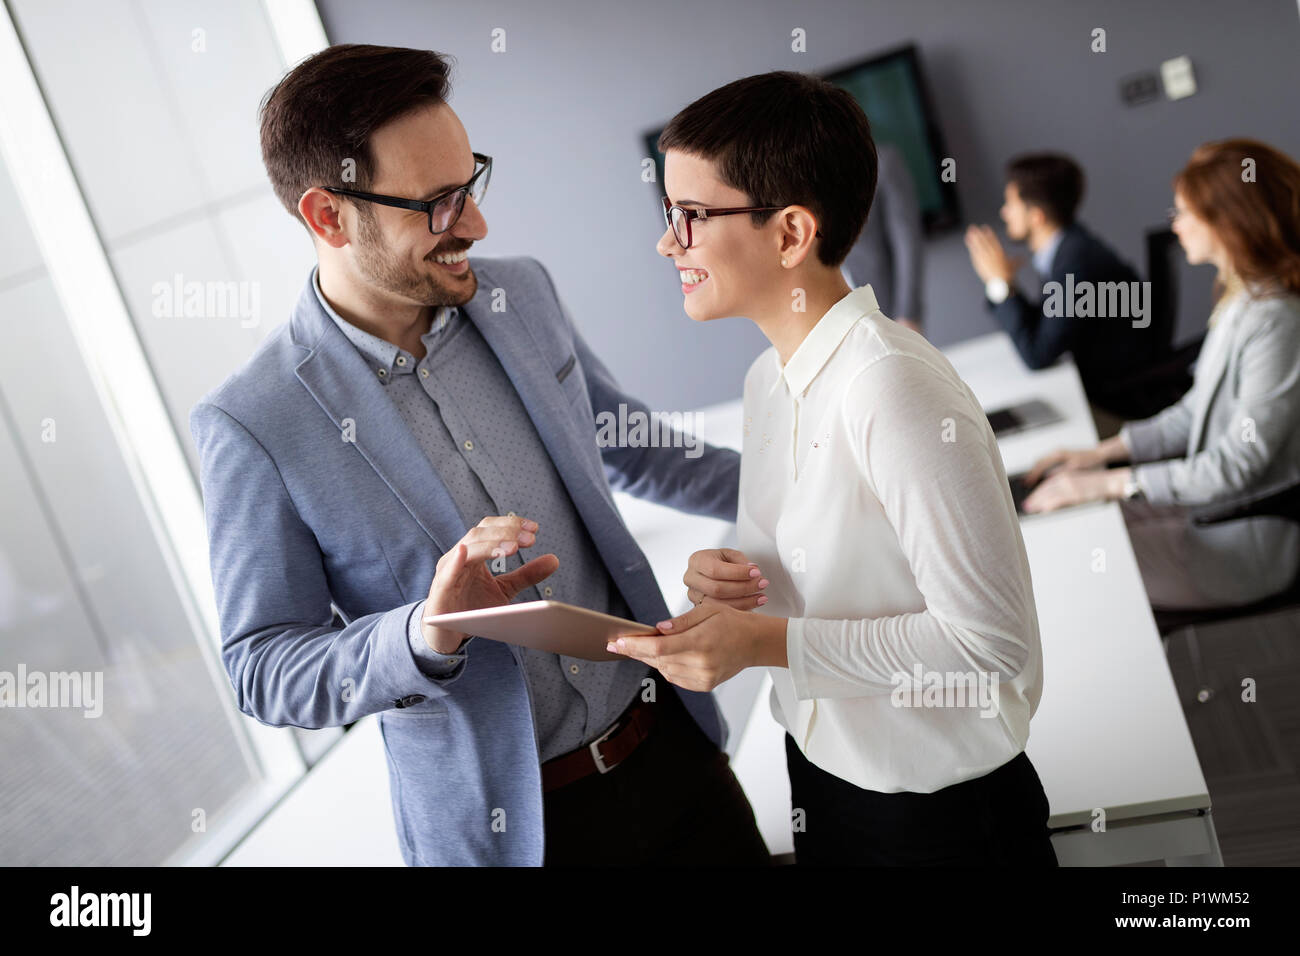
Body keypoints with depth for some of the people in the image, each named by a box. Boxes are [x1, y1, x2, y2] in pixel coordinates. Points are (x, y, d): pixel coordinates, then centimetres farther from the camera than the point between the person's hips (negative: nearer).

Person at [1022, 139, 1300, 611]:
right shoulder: (1239, 299, 5)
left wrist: (1108, 483, -22)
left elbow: (1235, 466, -25)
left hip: (1251, 538, -9)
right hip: (1213, 499, 9)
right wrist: (1101, 452, 2)